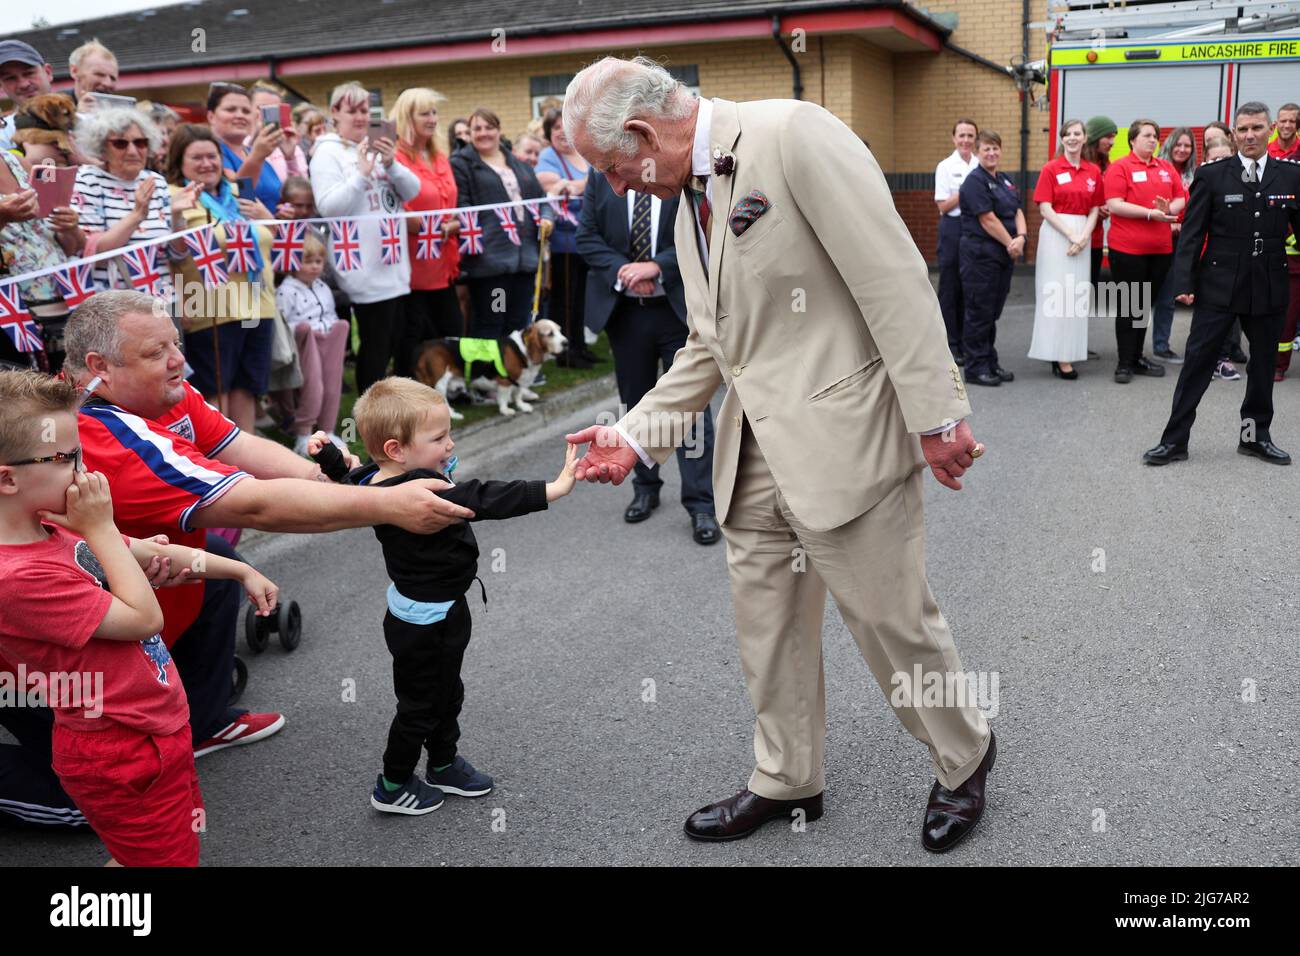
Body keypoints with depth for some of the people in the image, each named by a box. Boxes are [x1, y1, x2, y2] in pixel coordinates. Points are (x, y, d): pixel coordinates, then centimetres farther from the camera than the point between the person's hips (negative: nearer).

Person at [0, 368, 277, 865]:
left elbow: (155, 553, 12)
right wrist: (101, 529, -19)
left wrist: (242, 571, 19)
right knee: (167, 856, 9)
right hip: (123, 751, -9)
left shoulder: (54, 529, 0)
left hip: (156, 725, 9)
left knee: (184, 835, 26)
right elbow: (144, 618, -23)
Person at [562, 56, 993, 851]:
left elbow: (893, 279, -18)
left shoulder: (791, 133, -13)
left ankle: (964, 756, 33)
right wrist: (636, 435, 11)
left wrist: (937, 417, -19)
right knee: (767, 629, 16)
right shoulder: (690, 204, 14)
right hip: (757, 456, 8)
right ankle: (786, 781, 36)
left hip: (843, 437, -8)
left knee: (892, 620, 5)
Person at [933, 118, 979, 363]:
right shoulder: (946, 167, -1)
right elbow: (943, 205, -5)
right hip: (953, 227, -3)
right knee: (950, 286, 0)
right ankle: (951, 345, 7)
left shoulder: (981, 166, 8)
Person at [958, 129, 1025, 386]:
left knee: (993, 312, 12)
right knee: (979, 312, -2)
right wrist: (1010, 243, -9)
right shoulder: (975, 181, -10)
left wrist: (1021, 236, -10)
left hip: (1003, 256, 8)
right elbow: (987, 219, -15)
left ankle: (990, 363, 19)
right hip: (981, 255, -8)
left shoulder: (1004, 180, 15)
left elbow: (1017, 211, 9)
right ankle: (975, 368, 4)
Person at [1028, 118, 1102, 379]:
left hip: (1083, 235, 4)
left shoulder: (1093, 171, 9)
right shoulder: (1051, 169, -1)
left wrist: (1084, 236, -8)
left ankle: (1071, 351, 12)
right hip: (1056, 233, -4)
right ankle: (1059, 356, -3)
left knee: (1077, 294, 5)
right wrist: (1070, 236, -13)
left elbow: (1094, 209, 9)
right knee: (1057, 293, -5)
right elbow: (1045, 208, -7)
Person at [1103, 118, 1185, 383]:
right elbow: (1114, 205, -14)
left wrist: (1169, 209, -10)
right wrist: (1150, 213, -19)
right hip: (1127, 248, -5)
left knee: (1144, 305, 13)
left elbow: (1181, 199, 12)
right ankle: (1124, 362, 7)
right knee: (1128, 305, 0)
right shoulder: (1119, 167, -5)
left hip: (1160, 248, 5)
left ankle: (1137, 357, 22)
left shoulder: (1166, 168, 12)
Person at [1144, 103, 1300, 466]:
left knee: (1264, 365, 13)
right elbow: (1192, 232, -4)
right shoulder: (1211, 175, -3)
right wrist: (1184, 283, -10)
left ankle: (1255, 436, 28)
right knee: (1197, 362, -1)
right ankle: (1174, 440, 5)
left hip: (1268, 288, 3)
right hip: (1219, 286, -3)